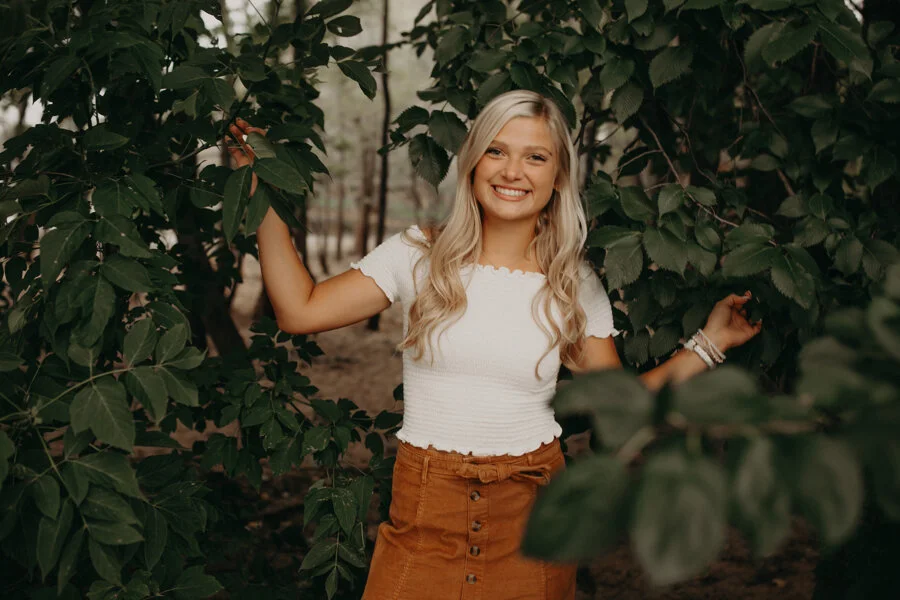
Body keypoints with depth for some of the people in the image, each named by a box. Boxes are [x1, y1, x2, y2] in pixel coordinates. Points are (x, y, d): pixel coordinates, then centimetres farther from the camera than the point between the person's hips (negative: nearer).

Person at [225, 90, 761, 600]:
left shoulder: (576, 285, 1)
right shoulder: (419, 255, -2)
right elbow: (300, 311, -7)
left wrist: (709, 344, -6)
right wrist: (264, 194, -8)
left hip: (530, 518, 1)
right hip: (424, 514, 0)